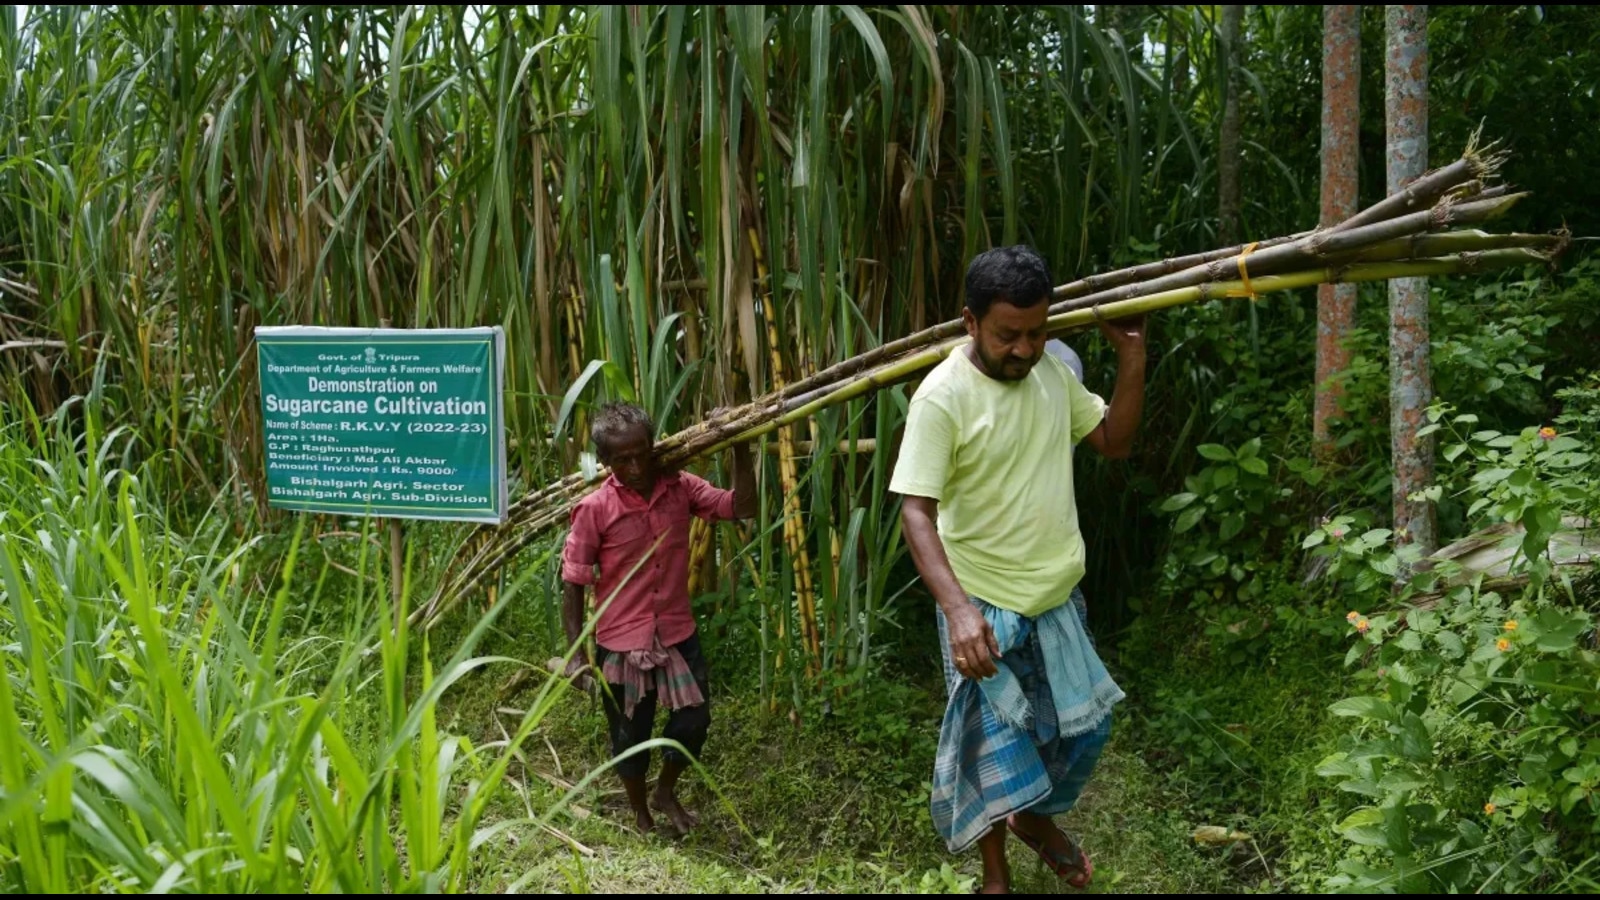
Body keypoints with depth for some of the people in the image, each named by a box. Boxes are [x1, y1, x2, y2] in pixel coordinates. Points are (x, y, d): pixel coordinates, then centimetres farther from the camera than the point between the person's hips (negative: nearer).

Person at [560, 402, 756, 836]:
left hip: (677, 633, 3)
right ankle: (641, 816, 39)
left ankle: (665, 793, 38)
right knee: (631, 735, 13)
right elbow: (573, 584, -11)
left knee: (694, 720, 8)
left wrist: (740, 450, -16)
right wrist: (576, 652, -13)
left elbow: (743, 507, -7)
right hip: (620, 642, -3)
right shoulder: (594, 510, -16)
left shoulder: (680, 488, -6)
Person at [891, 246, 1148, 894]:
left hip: (1055, 596, 6)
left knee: (1083, 725, 19)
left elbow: (1114, 442, 9)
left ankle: (1037, 817, 47)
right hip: (983, 604, -6)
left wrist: (1131, 357, -5)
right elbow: (916, 511, -26)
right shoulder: (943, 397, -22)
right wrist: (957, 608, -38)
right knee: (993, 744, 7)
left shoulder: (1052, 374, -2)